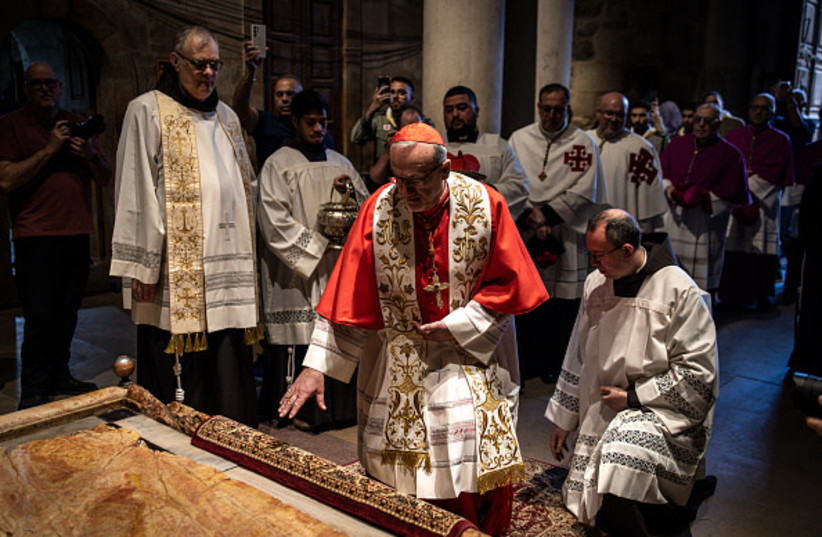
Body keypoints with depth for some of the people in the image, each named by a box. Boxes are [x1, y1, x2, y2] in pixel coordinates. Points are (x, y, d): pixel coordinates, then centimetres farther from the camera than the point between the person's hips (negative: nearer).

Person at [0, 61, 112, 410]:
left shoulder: (78, 125, 17)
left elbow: (106, 179, 16)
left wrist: (91, 155, -5)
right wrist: (49, 149, -12)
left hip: (77, 234, 5)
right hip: (37, 237, -5)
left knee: (67, 313, 10)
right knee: (41, 318, -5)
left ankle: (60, 377, 23)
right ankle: (32, 394, 5)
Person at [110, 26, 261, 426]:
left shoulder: (226, 116, 17)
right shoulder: (147, 111, -1)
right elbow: (136, 192, -6)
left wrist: (244, 255, 17)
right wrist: (141, 265, -12)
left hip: (225, 264, 5)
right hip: (175, 274, -5)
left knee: (229, 374, 8)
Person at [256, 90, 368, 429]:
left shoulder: (340, 163, 16)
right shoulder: (278, 165, 0)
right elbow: (275, 222, -9)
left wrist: (348, 193, -7)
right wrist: (319, 244, -12)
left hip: (336, 268, 5)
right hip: (298, 269, -4)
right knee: (301, 336, -4)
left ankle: (339, 405, 16)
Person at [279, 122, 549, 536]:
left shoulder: (485, 205, -12)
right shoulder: (379, 209, -11)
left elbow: (509, 284, -4)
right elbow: (347, 295, -11)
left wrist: (458, 325, -12)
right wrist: (316, 366, -16)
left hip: (472, 354, 0)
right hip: (400, 364, 1)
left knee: (481, 463, 3)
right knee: (399, 472, 6)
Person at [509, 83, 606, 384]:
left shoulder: (583, 143, 3)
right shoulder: (519, 139, 8)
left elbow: (584, 192, -5)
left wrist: (545, 214, -12)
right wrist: (532, 215, -12)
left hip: (567, 234, -1)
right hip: (524, 233, 1)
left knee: (564, 303, 3)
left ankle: (556, 365, 18)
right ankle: (527, 363, 17)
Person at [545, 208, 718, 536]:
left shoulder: (679, 291, -13)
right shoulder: (596, 284, 3)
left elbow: (698, 372, -11)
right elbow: (579, 357, 11)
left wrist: (634, 397, -14)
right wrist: (563, 419, 14)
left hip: (660, 412, -6)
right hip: (601, 412, 6)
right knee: (588, 506, 3)